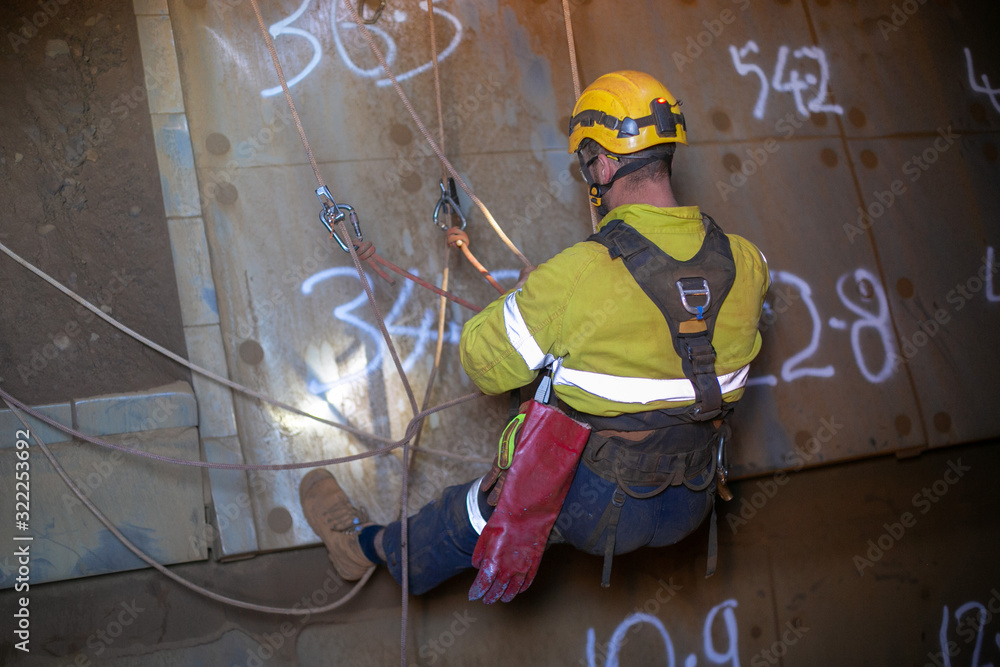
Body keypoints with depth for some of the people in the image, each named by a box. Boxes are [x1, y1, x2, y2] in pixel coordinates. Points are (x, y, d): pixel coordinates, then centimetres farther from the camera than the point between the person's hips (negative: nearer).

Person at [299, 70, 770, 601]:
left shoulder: (577, 277, -26)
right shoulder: (745, 263, -9)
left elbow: (483, 362, -14)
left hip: (598, 507, -4)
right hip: (691, 509, 4)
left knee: (469, 516, 22)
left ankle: (371, 549, 46)